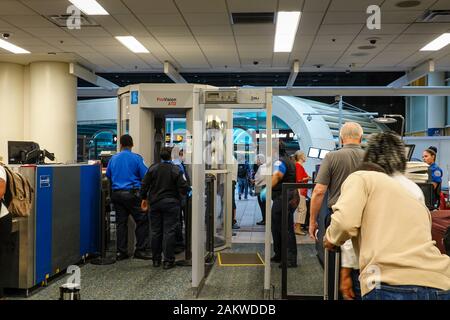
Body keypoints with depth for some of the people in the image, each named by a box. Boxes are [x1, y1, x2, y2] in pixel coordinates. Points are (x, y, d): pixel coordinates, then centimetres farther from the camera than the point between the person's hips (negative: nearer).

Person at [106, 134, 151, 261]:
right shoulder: (136, 158, -5)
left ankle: (121, 252, 13)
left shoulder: (113, 158, 7)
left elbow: (108, 176, 16)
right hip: (132, 194, -5)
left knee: (121, 223, 9)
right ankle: (140, 250, 2)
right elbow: (146, 177, -6)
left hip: (116, 194, 5)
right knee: (142, 221, 3)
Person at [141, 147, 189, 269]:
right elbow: (184, 187, -12)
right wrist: (182, 195, 9)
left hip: (155, 203, 3)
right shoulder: (176, 170, -9)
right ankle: (168, 260, 1)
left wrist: (144, 198, 12)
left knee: (155, 231, 10)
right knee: (169, 231, 0)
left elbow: (144, 185, 0)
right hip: (171, 203, -3)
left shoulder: (152, 168, -1)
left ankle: (156, 259, 18)